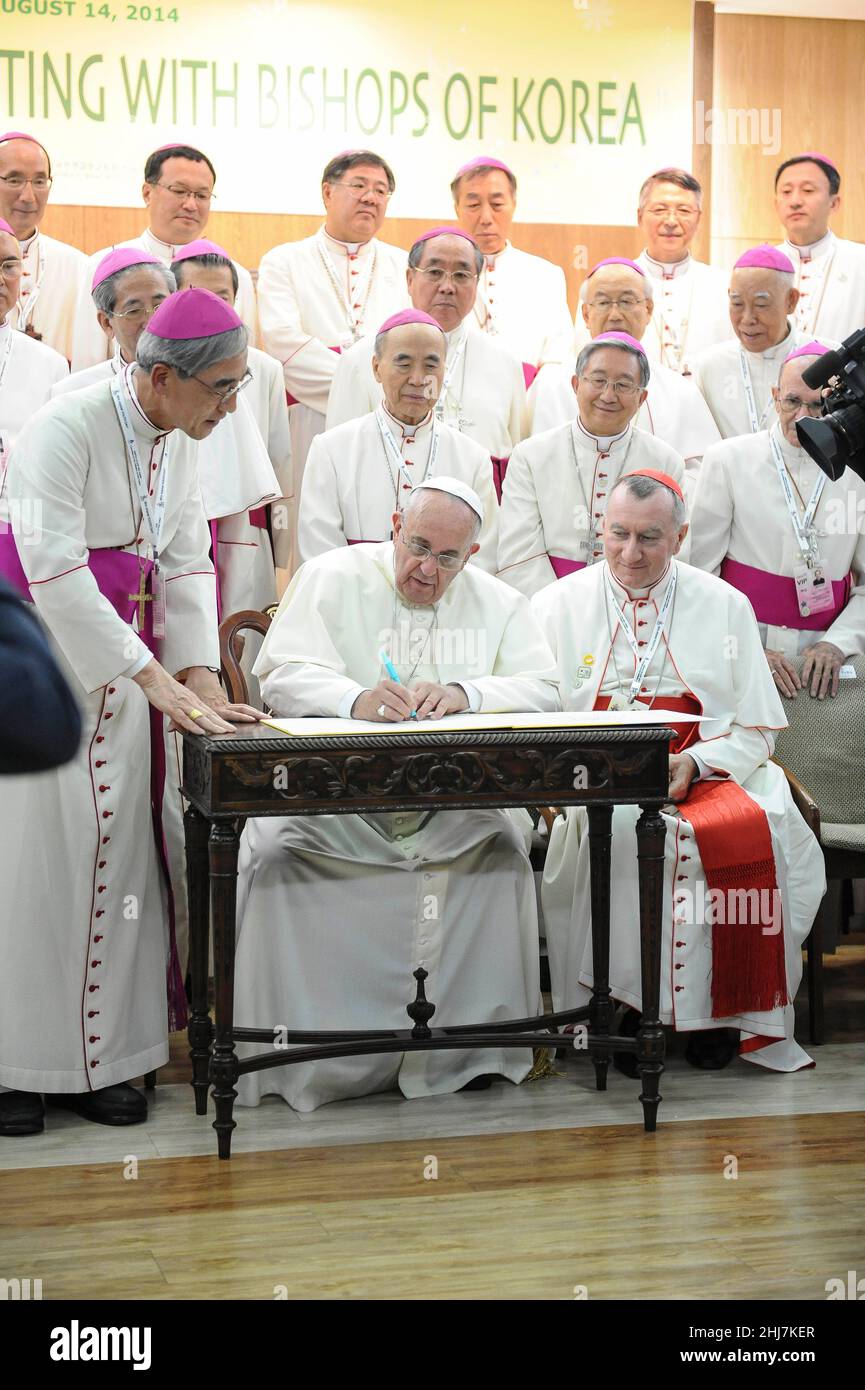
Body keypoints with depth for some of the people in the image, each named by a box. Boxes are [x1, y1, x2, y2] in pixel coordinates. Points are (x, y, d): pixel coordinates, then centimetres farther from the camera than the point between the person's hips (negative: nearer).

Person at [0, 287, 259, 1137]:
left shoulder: (175, 443, 4)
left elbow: (185, 562, 5)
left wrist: (198, 674, -7)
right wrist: (156, 680, -27)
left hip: (119, 663, 7)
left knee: (112, 848, 6)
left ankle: (97, 1055, 13)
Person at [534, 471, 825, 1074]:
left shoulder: (725, 606, 12)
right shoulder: (557, 606, 10)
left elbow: (756, 730, 8)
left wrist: (694, 763, -10)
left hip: (710, 775, 1)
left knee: (759, 828, -31)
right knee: (623, 830, -35)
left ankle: (722, 1008, -15)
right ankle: (626, 1006, -21)